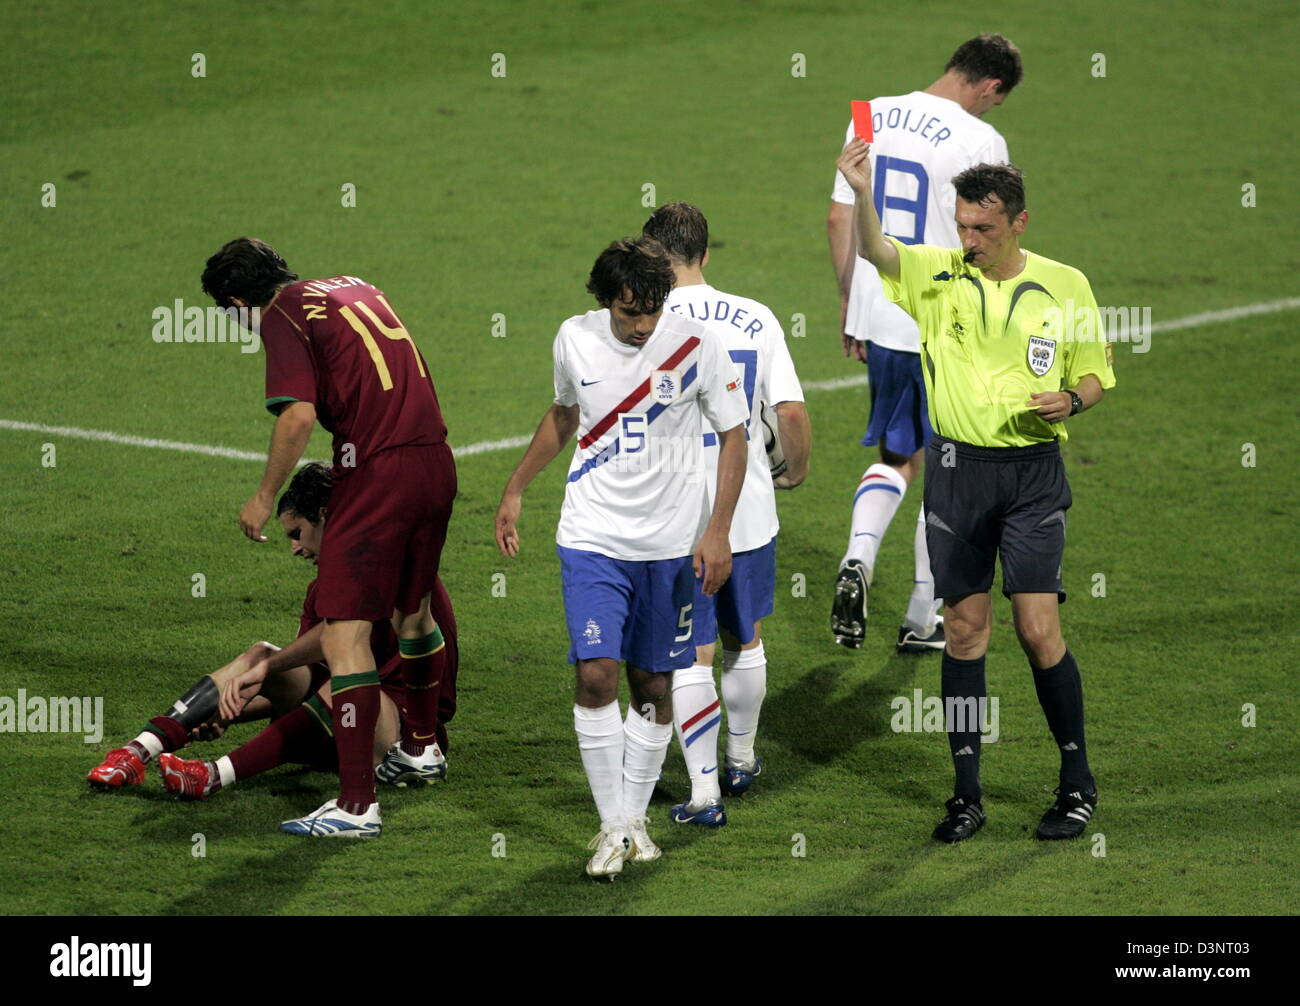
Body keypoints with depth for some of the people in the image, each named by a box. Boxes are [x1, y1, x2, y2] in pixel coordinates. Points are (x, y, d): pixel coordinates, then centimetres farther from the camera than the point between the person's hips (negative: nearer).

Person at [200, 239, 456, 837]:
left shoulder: (281, 317, -5)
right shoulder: (357, 289, 19)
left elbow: (299, 415, -18)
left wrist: (265, 497, -6)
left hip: (377, 473, -8)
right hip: (436, 462, 9)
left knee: (345, 635, -8)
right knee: (413, 608, 29)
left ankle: (357, 804, -13)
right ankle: (422, 747, 47)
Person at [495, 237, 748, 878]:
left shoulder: (694, 345, -10)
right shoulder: (575, 340, -3)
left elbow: (732, 437, -1)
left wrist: (717, 531, -10)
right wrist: (515, 489, 19)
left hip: (671, 544, -1)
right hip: (592, 537, 1)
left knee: (653, 685, 6)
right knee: (595, 674, -12)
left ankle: (635, 818, 21)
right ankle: (613, 827, -4)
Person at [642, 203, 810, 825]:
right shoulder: (756, 320, -2)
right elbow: (792, 412, -5)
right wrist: (796, 470, 14)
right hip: (751, 511, 3)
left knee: (692, 657, 2)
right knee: (745, 643, 22)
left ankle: (703, 792, -1)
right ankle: (740, 761, 38)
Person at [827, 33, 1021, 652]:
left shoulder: (871, 118, 3)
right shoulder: (979, 141, -15)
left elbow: (839, 220, 8)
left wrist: (851, 303, 19)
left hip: (878, 320, 5)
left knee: (896, 457, 20)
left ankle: (858, 556, -6)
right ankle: (922, 620, 16)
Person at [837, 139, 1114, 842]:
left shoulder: (1064, 285, 2)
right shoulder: (938, 274, 1)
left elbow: (1096, 373, 12)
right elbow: (878, 254, -19)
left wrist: (1069, 401, -11)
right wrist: (862, 195, -38)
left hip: (1033, 472, -1)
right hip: (956, 469, 1)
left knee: (1039, 628, -7)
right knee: (965, 627, 5)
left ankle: (1078, 782, 9)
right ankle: (966, 793, 12)